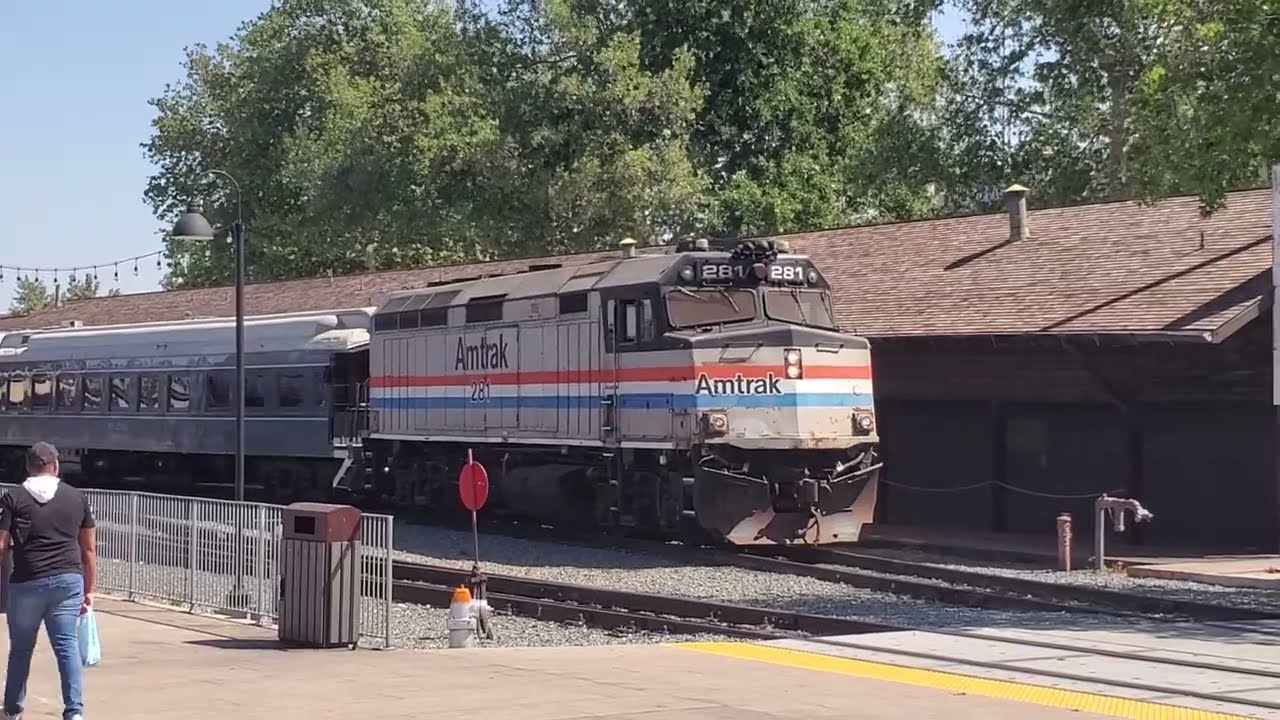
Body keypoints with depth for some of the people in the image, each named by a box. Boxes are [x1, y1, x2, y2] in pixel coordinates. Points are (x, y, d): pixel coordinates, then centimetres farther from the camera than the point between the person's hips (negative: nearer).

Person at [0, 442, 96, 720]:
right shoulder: (77, 498, 9)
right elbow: (88, 550, 11)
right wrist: (89, 590, 17)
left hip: (27, 583, -1)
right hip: (69, 581, 1)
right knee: (67, 645, 1)